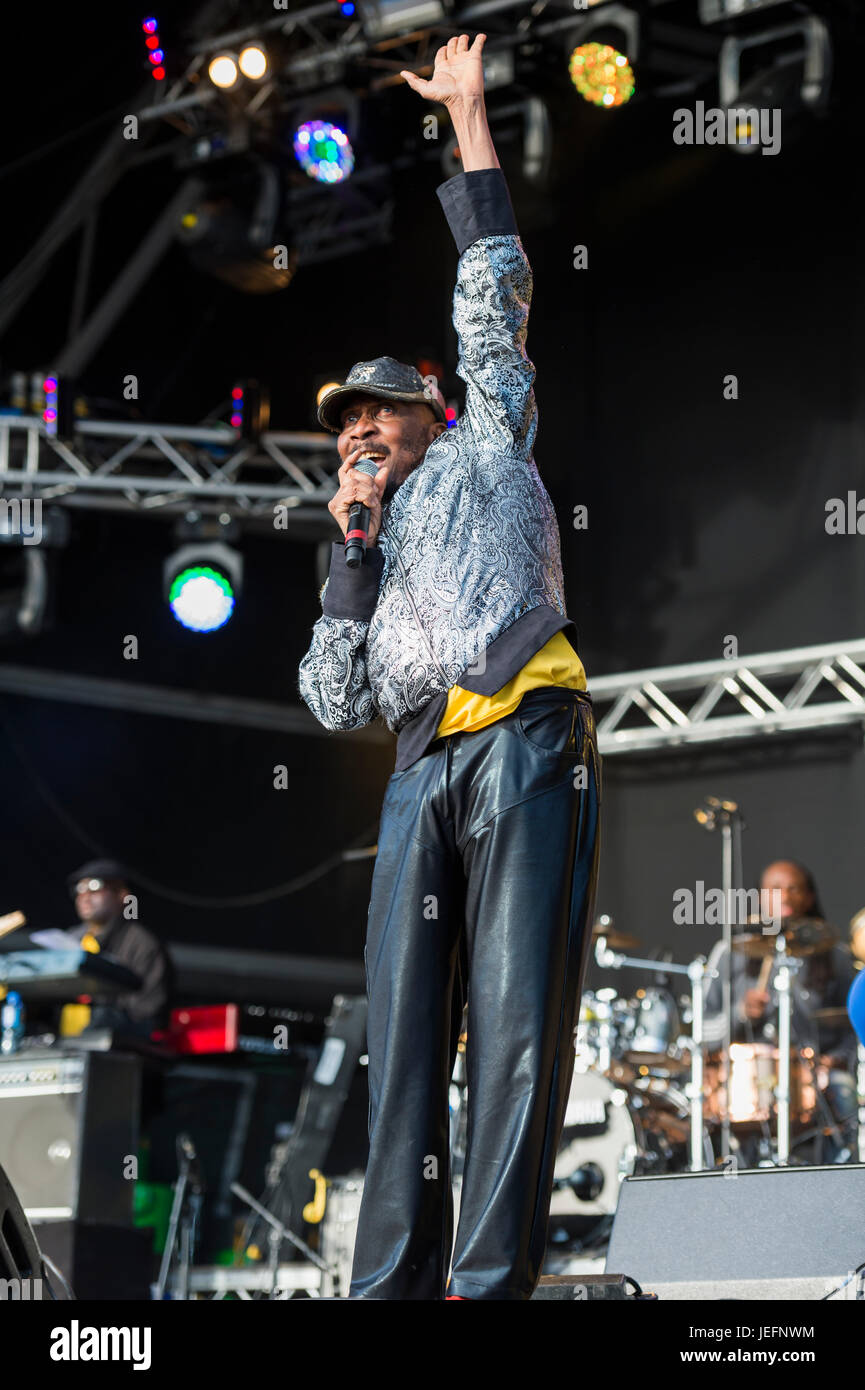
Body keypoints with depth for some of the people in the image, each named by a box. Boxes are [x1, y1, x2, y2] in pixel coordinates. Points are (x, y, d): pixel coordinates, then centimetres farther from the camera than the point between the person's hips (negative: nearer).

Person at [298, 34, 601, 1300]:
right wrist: (351, 552, 12)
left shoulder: (484, 456, 23)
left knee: (517, 1024, -13)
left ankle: (493, 1281, -20)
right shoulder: (370, 564, 32)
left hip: (527, 744, -5)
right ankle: (393, 1283, -10)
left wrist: (469, 124, 17)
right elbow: (338, 703, 19)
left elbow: (494, 304, 18)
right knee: (404, 1031, -6)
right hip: (423, 774, 5)